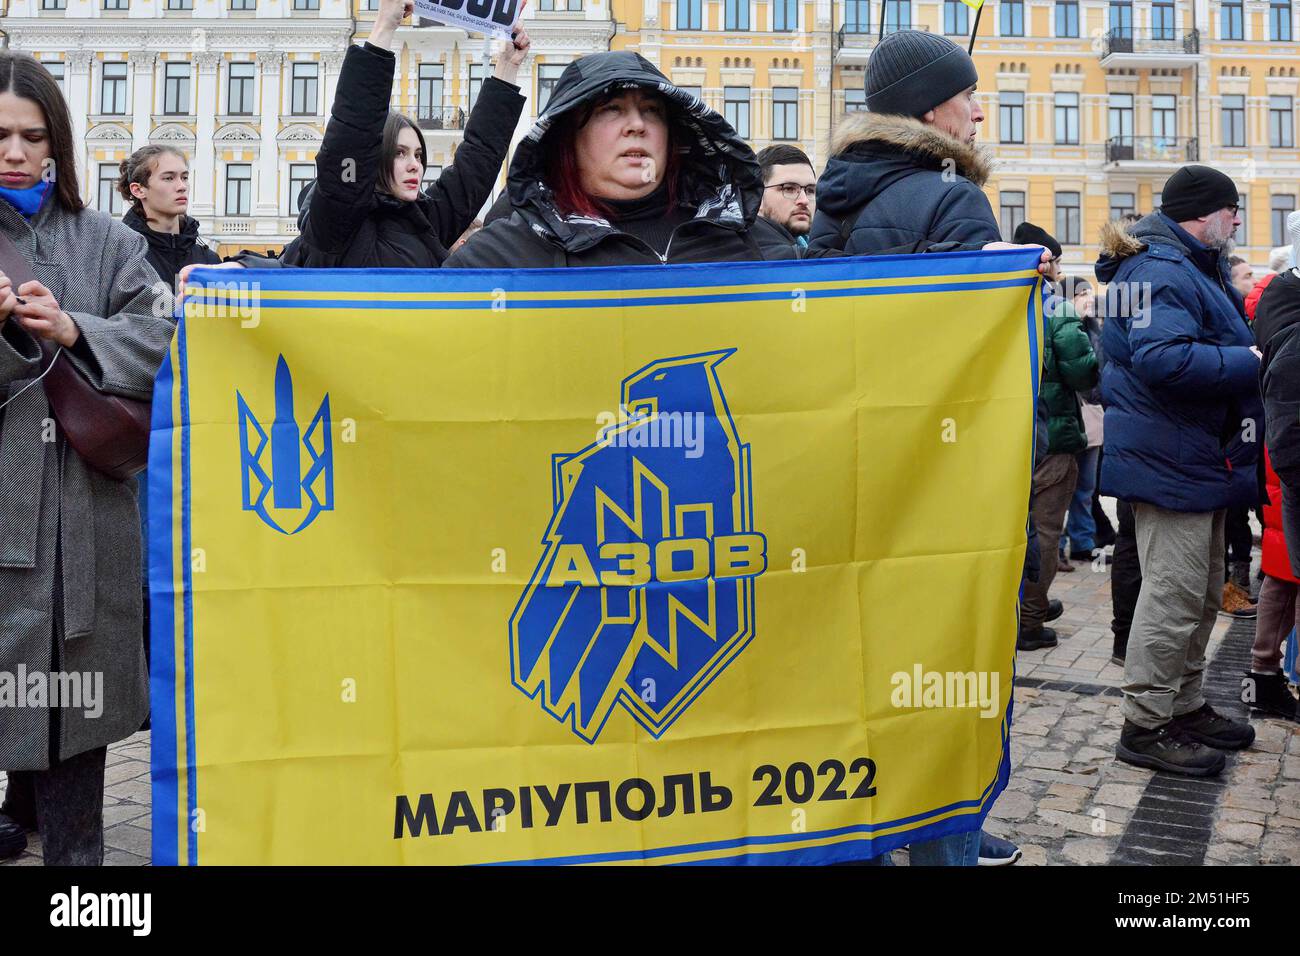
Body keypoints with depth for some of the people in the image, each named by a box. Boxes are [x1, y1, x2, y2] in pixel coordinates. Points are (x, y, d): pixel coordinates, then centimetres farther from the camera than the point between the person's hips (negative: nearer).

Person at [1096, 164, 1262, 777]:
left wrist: (1250, 351, 10)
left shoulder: (1197, 269, 20)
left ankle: (1185, 708, 29)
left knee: (1202, 594, 17)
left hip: (1199, 461, 11)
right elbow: (1163, 358, -31)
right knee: (1175, 594, -7)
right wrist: (1251, 361, -22)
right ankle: (1146, 727, 3)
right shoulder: (1161, 273, -17)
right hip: (1170, 464, -11)